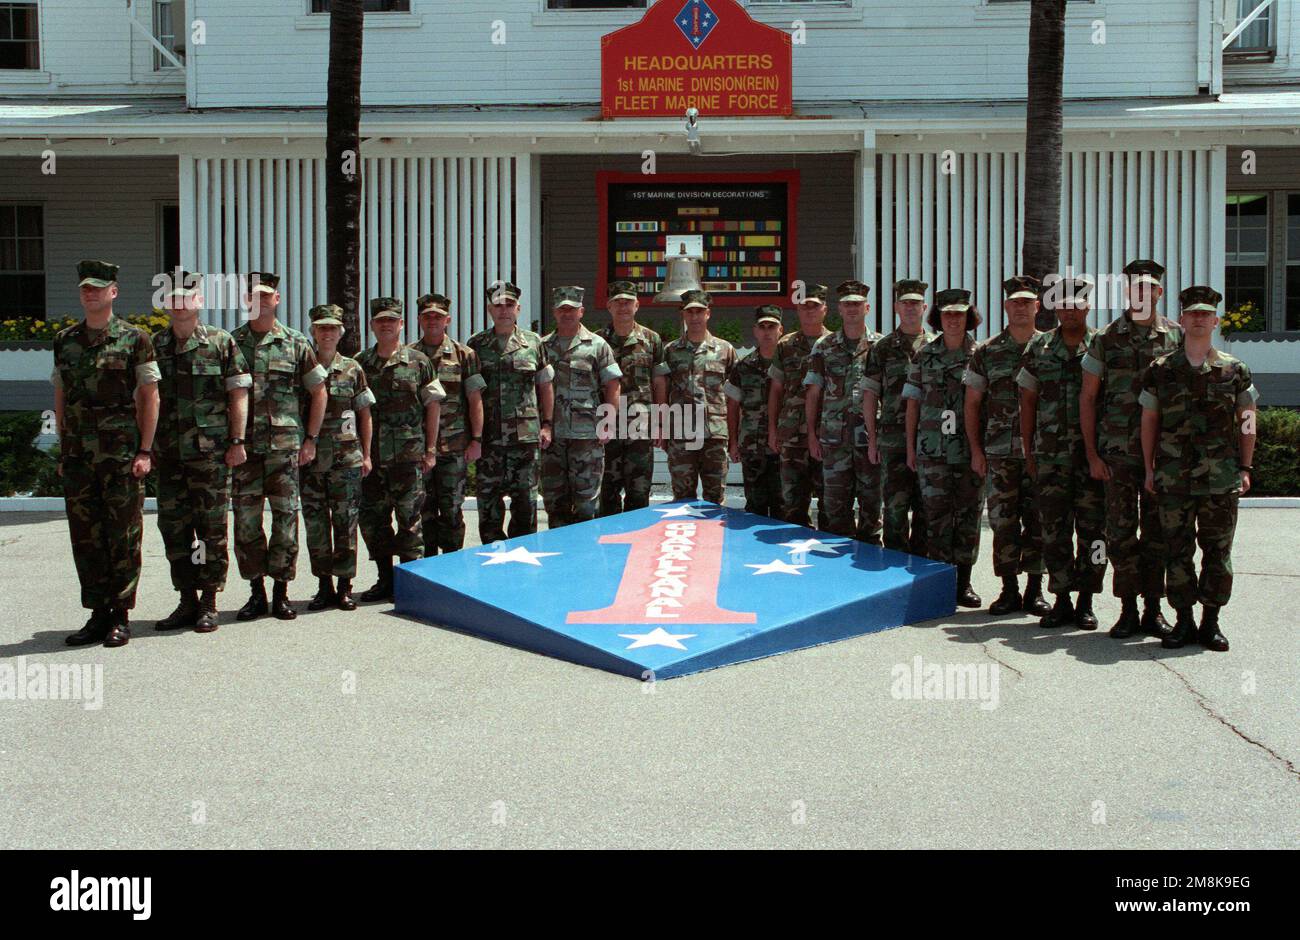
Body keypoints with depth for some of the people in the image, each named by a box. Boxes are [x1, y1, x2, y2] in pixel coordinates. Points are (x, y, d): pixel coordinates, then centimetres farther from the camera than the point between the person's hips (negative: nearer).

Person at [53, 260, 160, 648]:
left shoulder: (134, 339, -1)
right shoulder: (64, 340, 11)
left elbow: (149, 397, -3)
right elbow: (60, 399, 15)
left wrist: (145, 451, -9)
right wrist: (62, 451, 10)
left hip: (122, 454, -4)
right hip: (78, 455, 4)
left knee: (123, 536, 1)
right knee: (85, 536, 7)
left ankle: (121, 617, 8)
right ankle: (98, 614, 16)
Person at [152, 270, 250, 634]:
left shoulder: (221, 342, 0)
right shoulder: (154, 346, 11)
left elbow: (238, 394, -2)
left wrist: (237, 441, -8)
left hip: (210, 452, -4)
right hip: (168, 453, 4)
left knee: (212, 527, 0)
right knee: (173, 528, 7)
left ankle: (208, 603, 8)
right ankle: (187, 600, 17)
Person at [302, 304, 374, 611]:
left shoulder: (352, 369, 5)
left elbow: (364, 414, 8)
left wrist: (366, 455, 3)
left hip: (347, 457, -1)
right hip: (311, 458, 1)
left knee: (346, 521, 0)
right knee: (315, 522, 3)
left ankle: (345, 586, 7)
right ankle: (324, 586, 12)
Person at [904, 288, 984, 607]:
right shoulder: (925, 355, 7)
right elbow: (913, 402, 9)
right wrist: (910, 446, 5)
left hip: (970, 448, 0)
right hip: (933, 448, 0)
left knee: (968, 513, 4)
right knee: (937, 513, -1)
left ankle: (963, 580, 13)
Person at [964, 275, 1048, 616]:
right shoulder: (986, 352, 6)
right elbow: (972, 403, 8)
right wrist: (976, 450, 2)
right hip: (1000, 452, 0)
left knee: (1037, 520, 2)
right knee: (1003, 521, 1)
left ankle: (1035, 589, 13)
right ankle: (1009, 589, 11)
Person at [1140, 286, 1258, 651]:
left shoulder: (1235, 370, 6)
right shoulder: (1160, 370, 5)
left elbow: (1247, 423, 9)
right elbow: (1149, 421, 8)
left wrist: (1245, 468, 3)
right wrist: (1149, 469, 4)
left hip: (1221, 478, 0)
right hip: (1174, 478, 0)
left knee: (1218, 552, 3)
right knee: (1177, 551, 2)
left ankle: (1211, 622, 13)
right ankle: (1183, 621, 12)